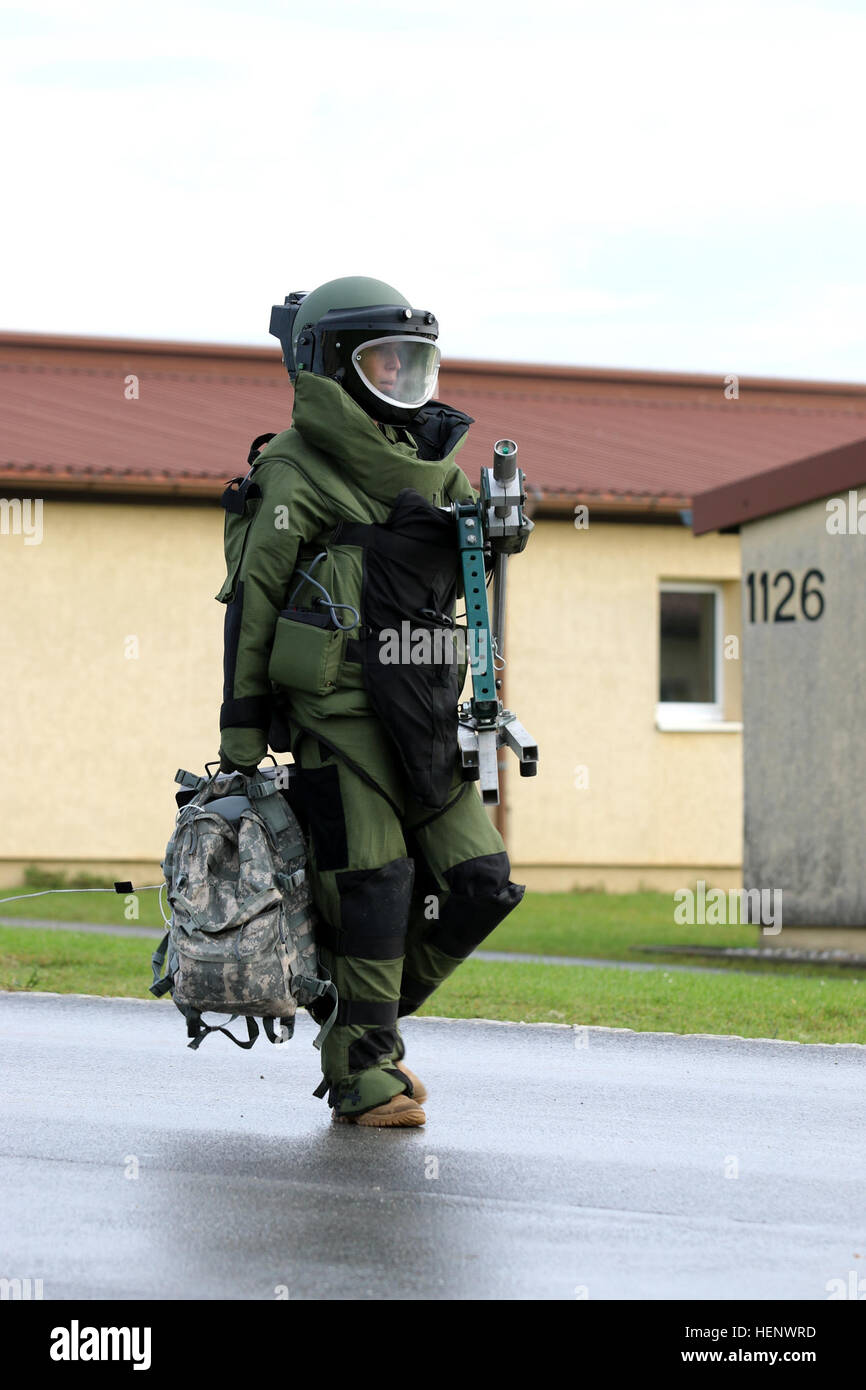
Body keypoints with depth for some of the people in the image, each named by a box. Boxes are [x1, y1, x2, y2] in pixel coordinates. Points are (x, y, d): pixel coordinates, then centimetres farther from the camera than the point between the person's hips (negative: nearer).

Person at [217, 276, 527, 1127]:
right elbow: (251, 598, -5)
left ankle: (370, 1020, 20)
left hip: (421, 710, 7)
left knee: (476, 882, 2)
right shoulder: (297, 471, -4)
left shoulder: (433, 465, 18)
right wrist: (241, 731, -7)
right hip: (338, 702, -7)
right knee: (369, 885, -7)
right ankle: (362, 1072, 3)